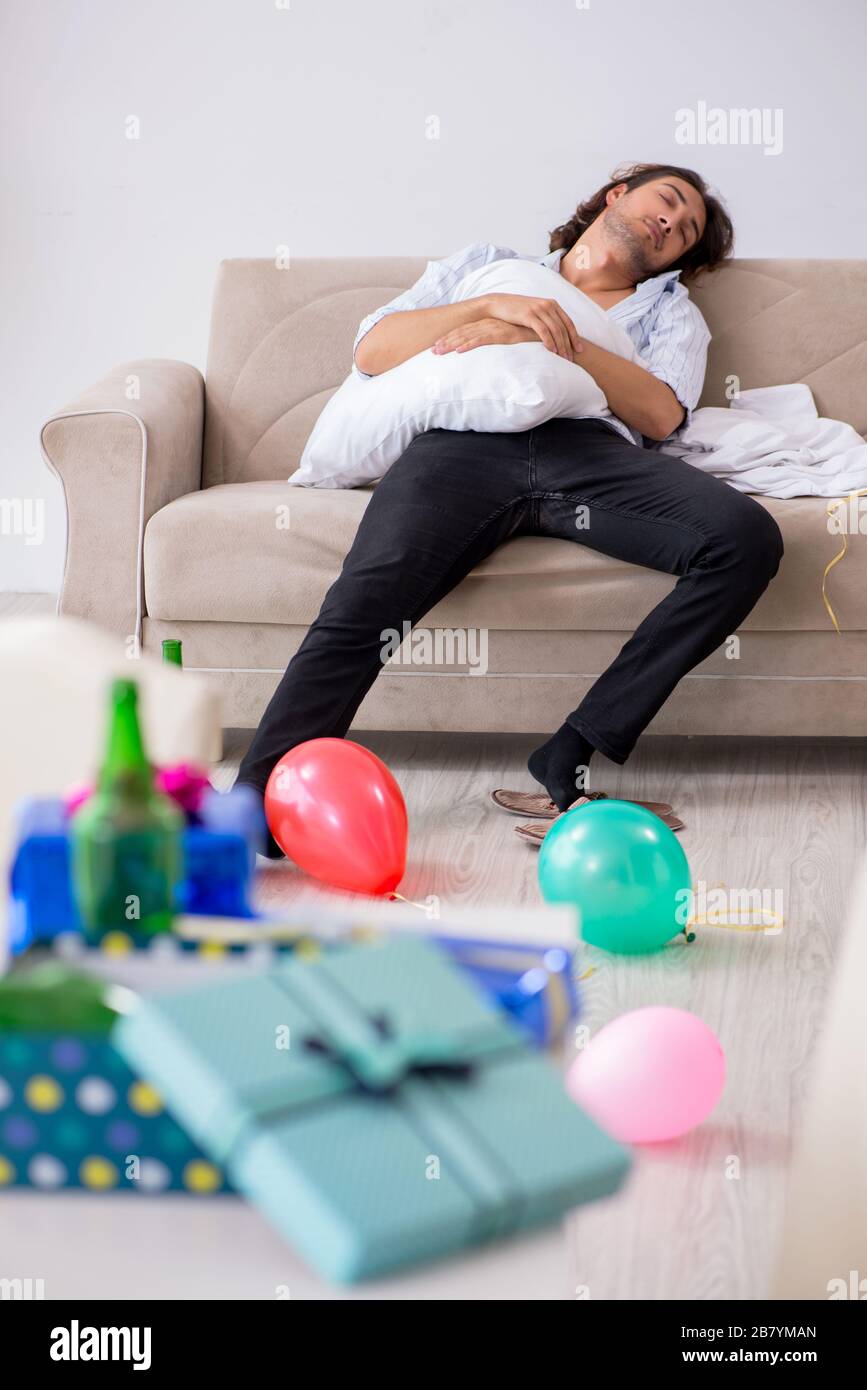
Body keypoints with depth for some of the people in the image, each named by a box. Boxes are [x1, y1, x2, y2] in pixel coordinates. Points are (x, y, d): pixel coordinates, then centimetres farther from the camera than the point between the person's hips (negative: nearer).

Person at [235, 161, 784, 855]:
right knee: (362, 606, -31)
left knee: (749, 538, -28)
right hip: (467, 445, -1)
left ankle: (572, 751, -27)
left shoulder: (669, 306, 36)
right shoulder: (489, 264, 35)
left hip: (594, 452, 2)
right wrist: (499, 306, 5)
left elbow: (662, 413, 12)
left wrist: (554, 340, 1)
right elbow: (373, 350, 17)